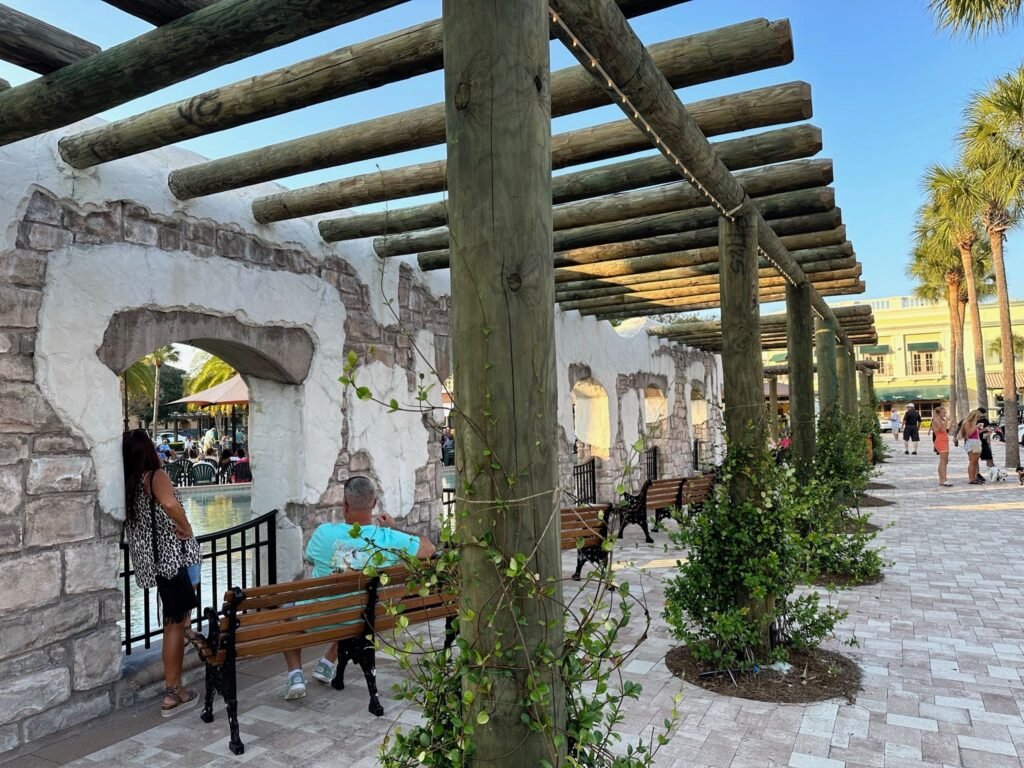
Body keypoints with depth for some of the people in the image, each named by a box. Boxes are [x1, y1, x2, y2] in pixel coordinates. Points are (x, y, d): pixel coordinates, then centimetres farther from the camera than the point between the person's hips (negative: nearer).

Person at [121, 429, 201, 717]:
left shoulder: (129, 484, 7)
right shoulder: (156, 476, -15)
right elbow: (169, 503, -37)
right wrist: (186, 529, -21)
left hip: (154, 560, 8)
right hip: (176, 557, -8)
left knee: (171, 622, 24)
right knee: (177, 625, 2)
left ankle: (172, 680, 37)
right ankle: (172, 695, 8)